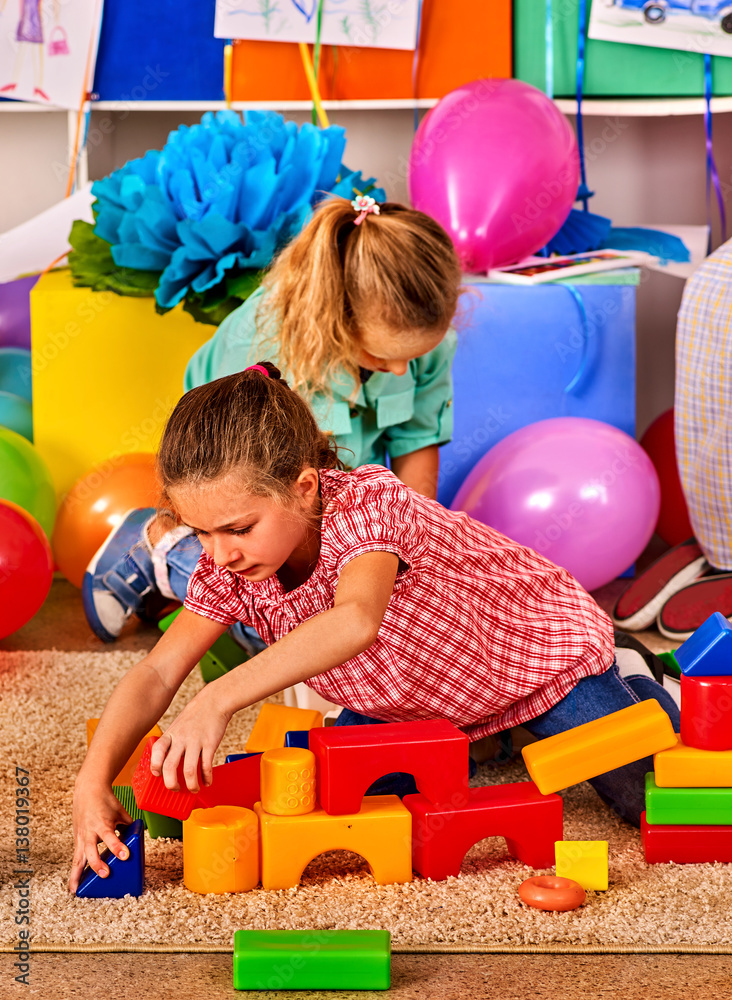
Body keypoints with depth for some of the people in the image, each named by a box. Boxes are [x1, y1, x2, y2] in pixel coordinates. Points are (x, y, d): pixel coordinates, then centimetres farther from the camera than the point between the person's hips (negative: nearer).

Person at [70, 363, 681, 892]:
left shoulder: (367, 501, -40)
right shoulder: (229, 566, -21)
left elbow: (356, 620, -60)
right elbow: (158, 674, -25)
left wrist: (218, 700, -69)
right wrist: (94, 780, -42)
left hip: (539, 647, -6)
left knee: (653, 801, -12)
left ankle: (630, 688, 23)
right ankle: (479, 737, 21)